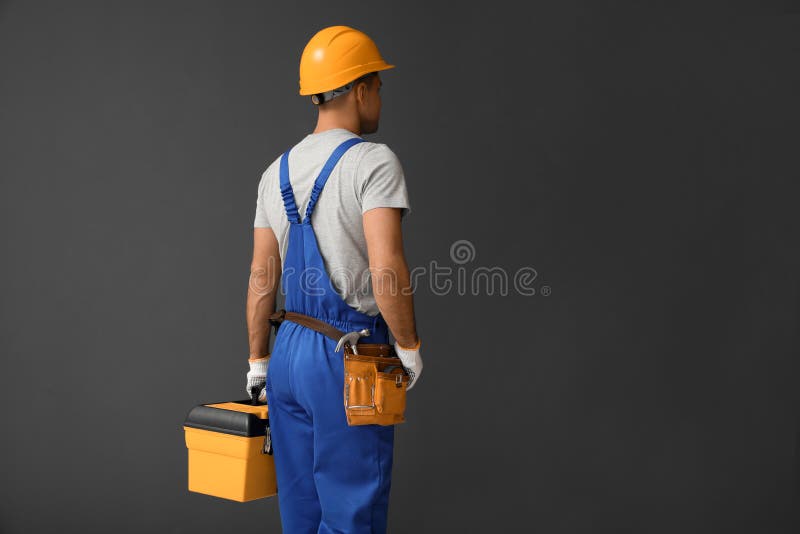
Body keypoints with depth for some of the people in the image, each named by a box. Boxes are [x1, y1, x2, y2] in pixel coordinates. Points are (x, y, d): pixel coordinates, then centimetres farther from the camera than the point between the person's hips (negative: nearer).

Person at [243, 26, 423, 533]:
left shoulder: (278, 171, 10)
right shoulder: (375, 162, -13)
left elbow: (261, 277, 12)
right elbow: (386, 268, -23)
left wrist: (258, 362, 20)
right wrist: (410, 346, -9)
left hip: (291, 350, 7)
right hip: (350, 358, -7)